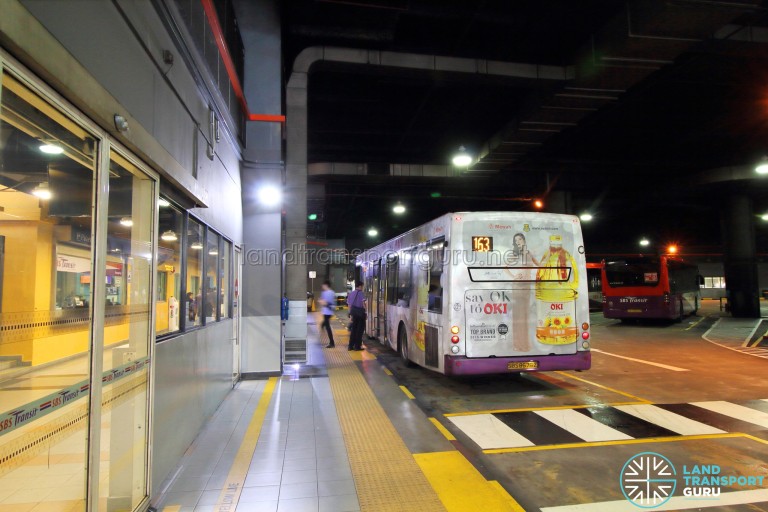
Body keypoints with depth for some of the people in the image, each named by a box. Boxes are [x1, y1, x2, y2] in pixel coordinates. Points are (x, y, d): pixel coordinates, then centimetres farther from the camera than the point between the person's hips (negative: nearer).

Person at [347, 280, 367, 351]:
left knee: (353, 329, 14)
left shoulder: (351, 293, 13)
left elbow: (349, 304, 14)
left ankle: (350, 346, 13)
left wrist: (351, 314, 17)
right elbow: (363, 302, -19)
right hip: (360, 312, -6)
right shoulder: (361, 293, -7)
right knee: (360, 330, 2)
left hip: (353, 312, 6)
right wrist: (365, 309, -10)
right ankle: (357, 346, 4)